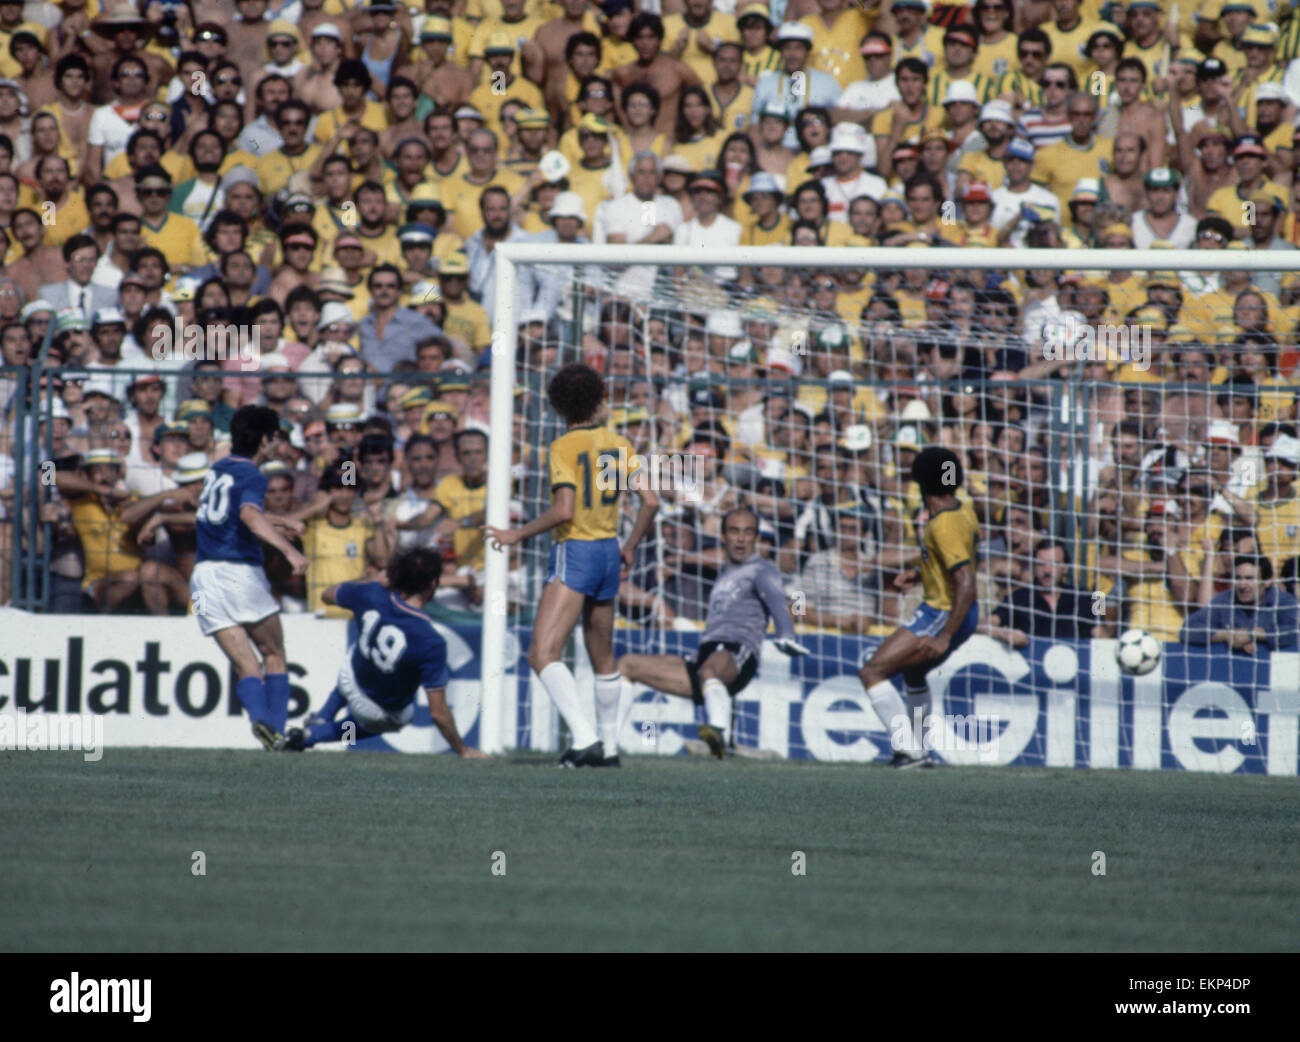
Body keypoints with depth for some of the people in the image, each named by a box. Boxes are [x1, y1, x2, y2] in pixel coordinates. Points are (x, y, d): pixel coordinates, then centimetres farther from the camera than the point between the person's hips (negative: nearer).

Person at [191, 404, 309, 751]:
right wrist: (290, 550, -36)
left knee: (246, 666, -1)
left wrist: (280, 522, 43)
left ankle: (259, 716, -27)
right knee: (274, 657, 11)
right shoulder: (251, 475, -7)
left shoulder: (217, 470, 18)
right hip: (240, 572, -6)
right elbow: (250, 516, -27)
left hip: (205, 576, 6)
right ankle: (277, 728, -2)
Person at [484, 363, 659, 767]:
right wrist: (630, 548, 19)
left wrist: (518, 534, -8)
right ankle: (609, 747, 27)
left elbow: (564, 510, -20)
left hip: (575, 552, -7)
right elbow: (650, 501, 6)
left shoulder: (563, 447, -10)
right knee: (603, 658, 20)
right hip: (609, 552, 8)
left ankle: (585, 737, -29)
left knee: (543, 653, -15)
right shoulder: (618, 444, 8)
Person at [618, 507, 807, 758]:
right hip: (706, 655, 9)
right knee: (626, 664, 9)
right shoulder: (724, 577, 30)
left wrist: (786, 636, -35)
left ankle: (720, 734, -71)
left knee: (708, 671, -45)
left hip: (739, 654, -8)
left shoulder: (761, 570, 5)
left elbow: (776, 602, -16)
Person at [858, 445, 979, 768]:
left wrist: (945, 637, -30)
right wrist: (917, 574, 15)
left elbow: (966, 584, -31)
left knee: (872, 673, -13)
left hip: (942, 616, -10)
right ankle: (915, 749, 43)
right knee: (912, 672, 33)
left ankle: (908, 749, -19)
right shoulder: (964, 512, 3)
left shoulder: (944, 526, -25)